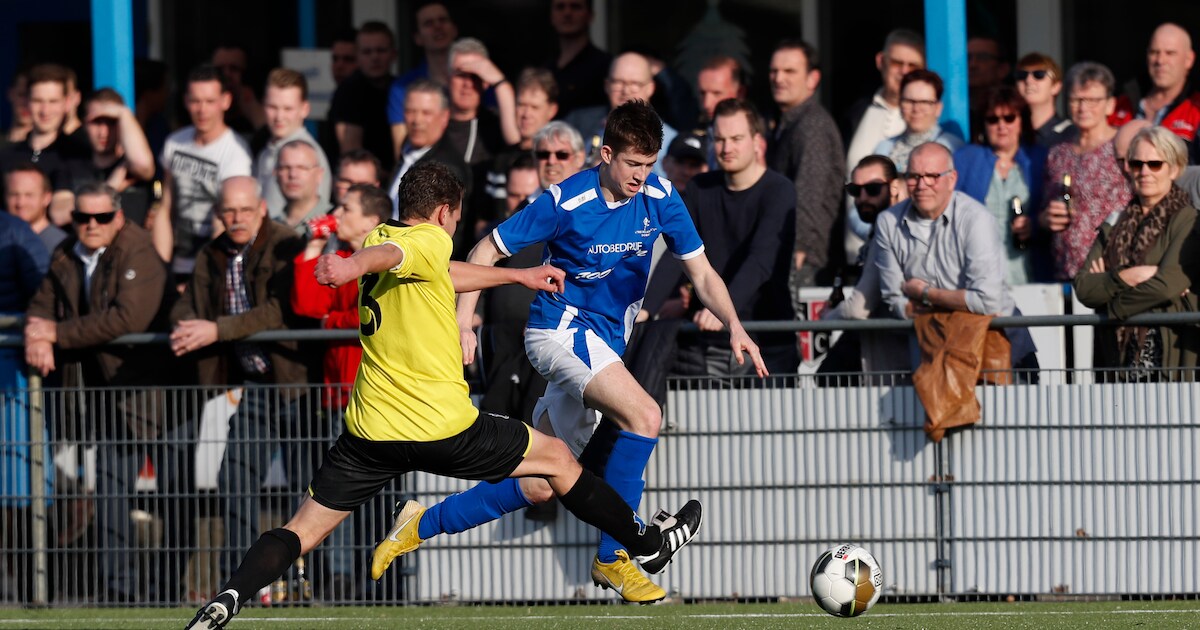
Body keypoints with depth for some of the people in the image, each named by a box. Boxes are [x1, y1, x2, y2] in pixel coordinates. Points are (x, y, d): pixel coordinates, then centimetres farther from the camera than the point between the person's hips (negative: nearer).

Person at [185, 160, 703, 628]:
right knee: (557, 458, 16)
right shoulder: (431, 241, -6)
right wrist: (352, 265, -54)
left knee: (300, 532, 3)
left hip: (370, 431, 6)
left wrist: (518, 275, 47)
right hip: (443, 427, -6)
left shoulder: (379, 235, 18)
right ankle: (647, 542, 28)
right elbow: (387, 255, -31)